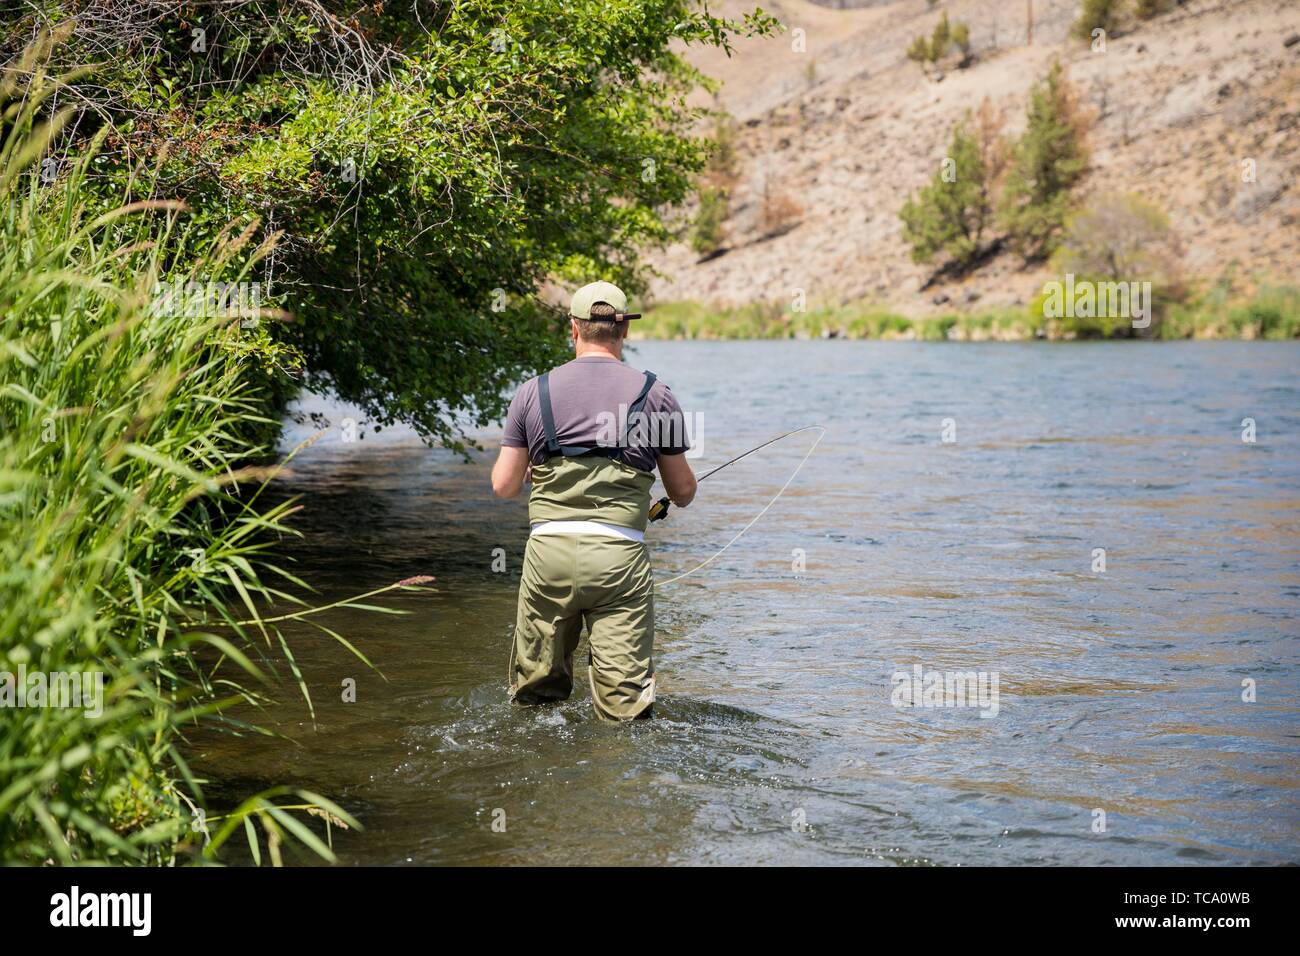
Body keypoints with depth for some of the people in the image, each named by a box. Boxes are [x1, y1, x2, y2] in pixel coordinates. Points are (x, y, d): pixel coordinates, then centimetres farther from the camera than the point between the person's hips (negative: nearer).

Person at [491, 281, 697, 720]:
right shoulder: (656, 395, 5)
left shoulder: (534, 391, 8)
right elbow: (683, 493, 11)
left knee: (535, 694, 16)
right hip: (620, 553, -1)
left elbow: (503, 486, 9)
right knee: (625, 709, -2)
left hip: (548, 551, 1)